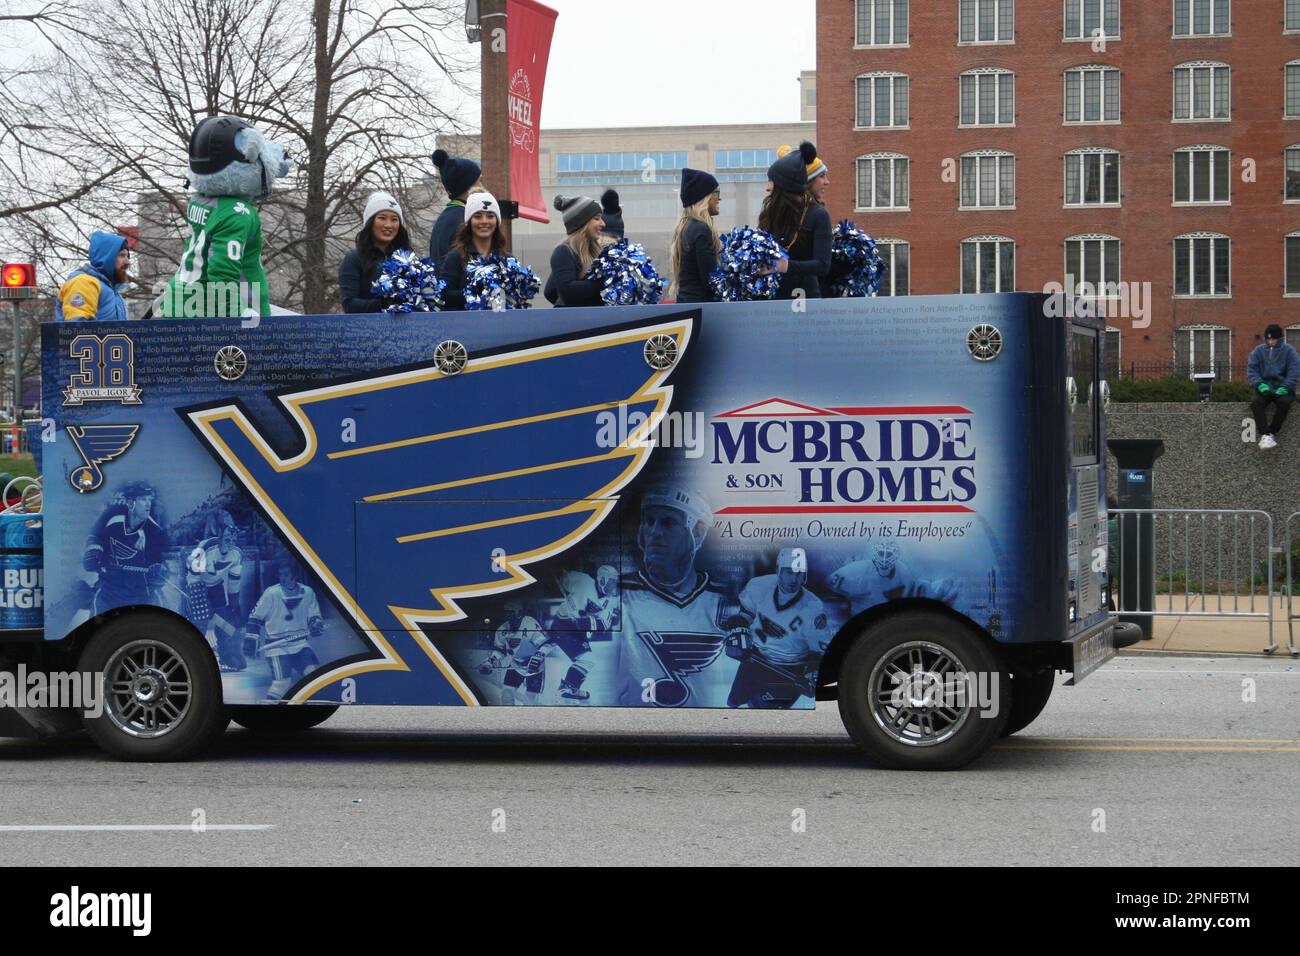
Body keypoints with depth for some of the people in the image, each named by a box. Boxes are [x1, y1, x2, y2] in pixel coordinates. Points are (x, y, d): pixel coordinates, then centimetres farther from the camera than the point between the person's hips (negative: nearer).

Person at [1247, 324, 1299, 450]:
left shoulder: (1288, 350, 5)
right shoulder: (1259, 351, 11)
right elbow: (1251, 369, 5)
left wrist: (1285, 387, -17)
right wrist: (1260, 384, -14)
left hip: (1282, 389, -2)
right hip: (1265, 387, 2)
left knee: (1284, 402, -35)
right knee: (1256, 402, -30)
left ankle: (1272, 432, -28)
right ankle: (1265, 435, -39)